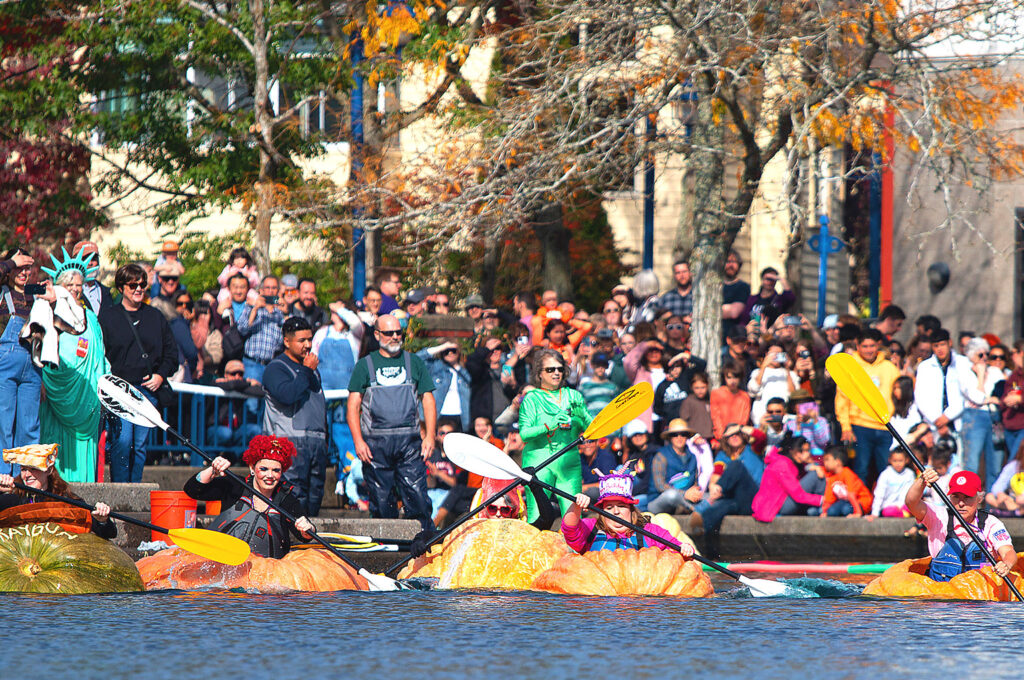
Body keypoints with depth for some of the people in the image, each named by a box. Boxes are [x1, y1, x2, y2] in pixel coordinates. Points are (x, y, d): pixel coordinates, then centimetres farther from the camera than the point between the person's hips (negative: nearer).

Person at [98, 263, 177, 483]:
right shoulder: (107, 316, 6)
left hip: (148, 389, 3)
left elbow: (171, 353, 18)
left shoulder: (155, 317, 16)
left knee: (140, 444, 3)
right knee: (122, 441, -14)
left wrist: (161, 375, 1)